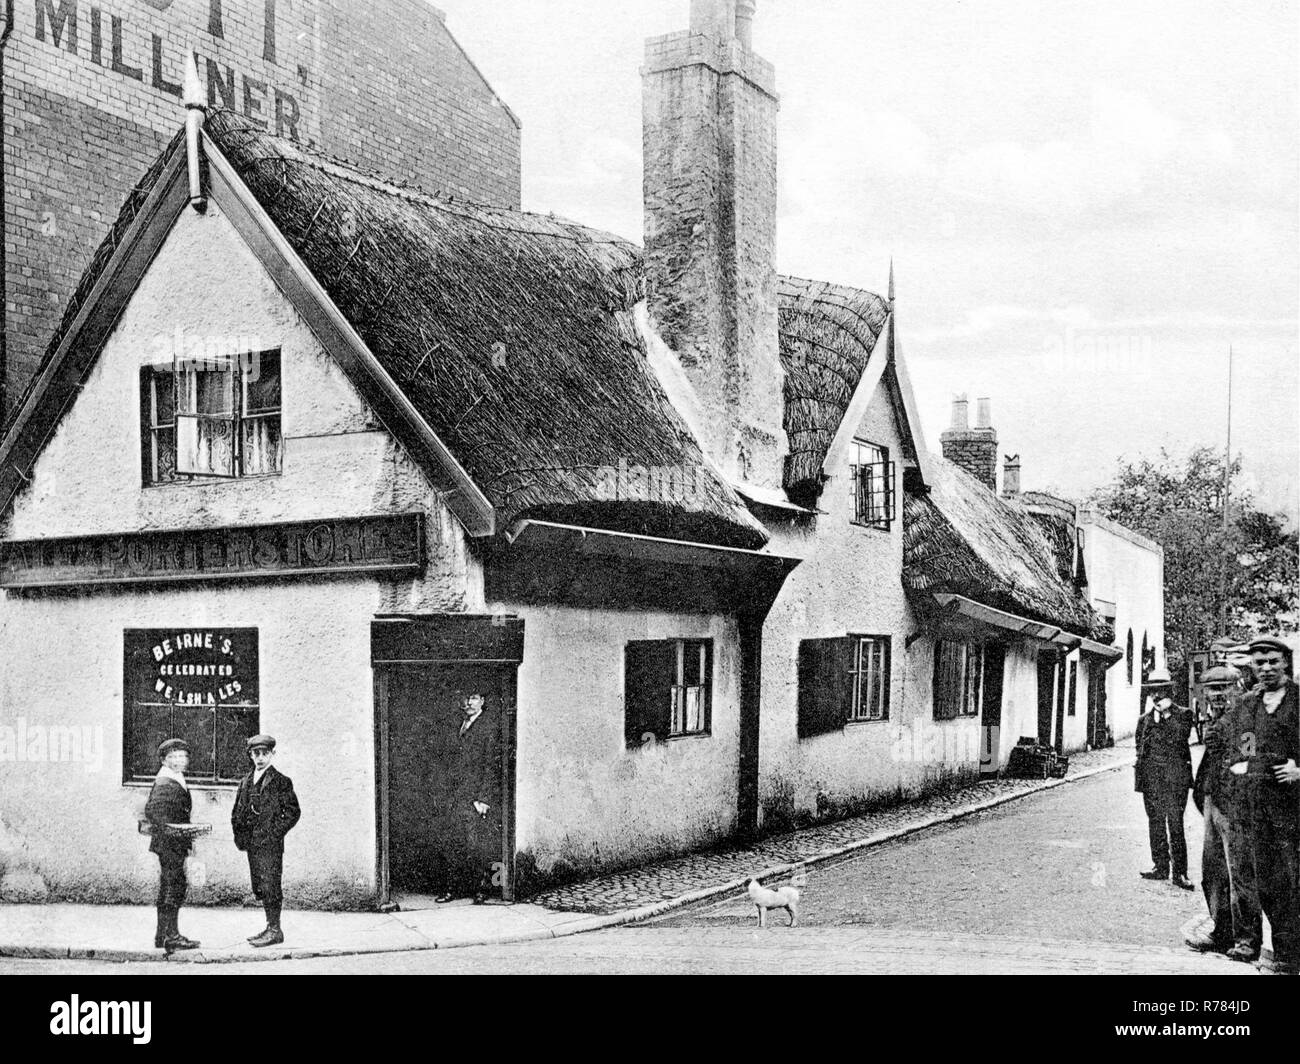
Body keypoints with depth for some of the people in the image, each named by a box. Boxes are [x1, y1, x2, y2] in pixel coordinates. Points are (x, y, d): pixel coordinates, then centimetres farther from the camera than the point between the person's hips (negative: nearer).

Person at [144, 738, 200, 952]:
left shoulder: (179, 782, 17)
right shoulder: (164, 784, -13)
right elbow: (151, 810, -25)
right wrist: (167, 829, -27)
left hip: (176, 844, 10)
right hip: (167, 843, -10)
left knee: (167, 889, 13)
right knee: (175, 887, -10)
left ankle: (162, 935, 19)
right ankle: (171, 935, -8)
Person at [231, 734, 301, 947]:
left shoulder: (281, 781, -3)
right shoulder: (245, 782, 15)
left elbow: (293, 811, -6)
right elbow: (237, 812, 21)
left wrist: (275, 833, -11)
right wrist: (239, 834, 7)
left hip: (270, 844, -7)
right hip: (251, 844, 7)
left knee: (270, 886, -9)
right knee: (260, 887, 10)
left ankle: (275, 931, -5)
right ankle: (270, 926, 19)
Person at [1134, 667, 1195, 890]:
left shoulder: (1182, 714, 5)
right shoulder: (1144, 719, 17)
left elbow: (1180, 738, -10)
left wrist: (1167, 715, -8)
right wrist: (1140, 777, 6)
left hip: (1175, 777, -4)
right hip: (1151, 777, 4)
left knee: (1175, 824, -9)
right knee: (1155, 823, 6)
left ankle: (1179, 872, -6)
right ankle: (1160, 866, 14)